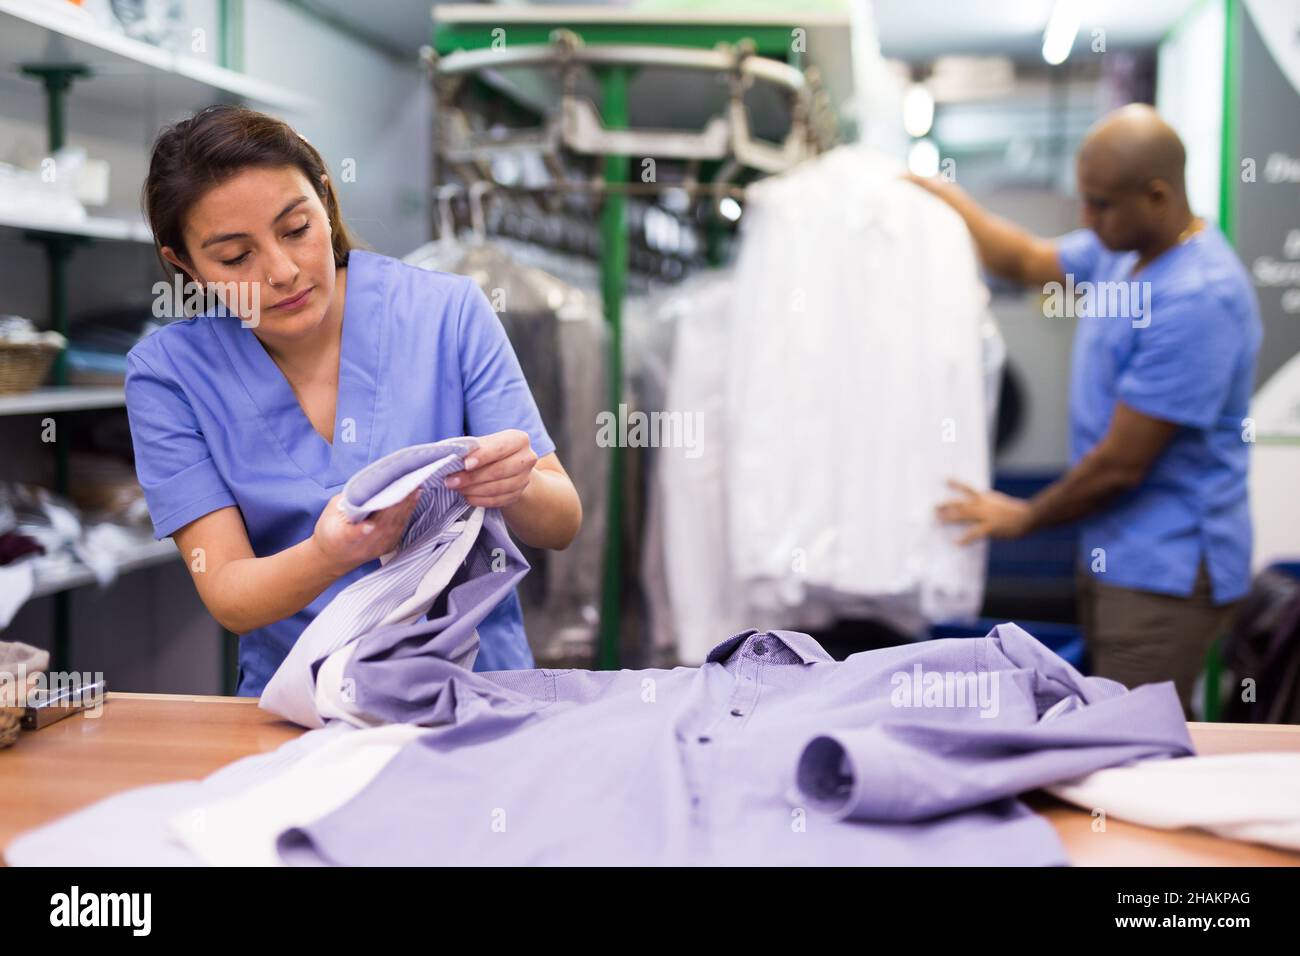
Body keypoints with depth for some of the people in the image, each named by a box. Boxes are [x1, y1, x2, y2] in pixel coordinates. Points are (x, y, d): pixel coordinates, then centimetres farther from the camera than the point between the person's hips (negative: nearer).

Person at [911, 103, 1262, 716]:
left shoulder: (1198, 300, -23)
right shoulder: (1123, 249, 6)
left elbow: (1121, 463, -20)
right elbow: (1028, 261, 27)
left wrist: (1026, 517, -6)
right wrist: (944, 197, 25)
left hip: (1168, 569, -9)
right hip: (1113, 552, 9)